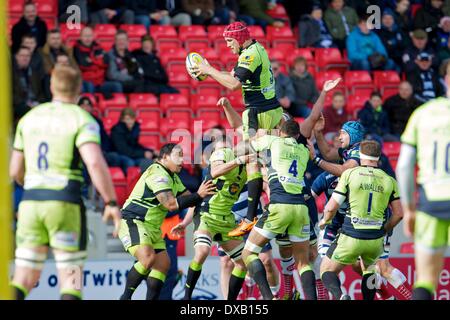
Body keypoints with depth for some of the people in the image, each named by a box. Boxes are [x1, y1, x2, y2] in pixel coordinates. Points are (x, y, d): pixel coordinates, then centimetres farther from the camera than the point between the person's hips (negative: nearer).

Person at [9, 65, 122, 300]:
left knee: (23, 280, 5)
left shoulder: (29, 118, 12)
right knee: (70, 280, 3)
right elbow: (95, 163, -19)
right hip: (65, 203, -4)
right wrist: (111, 203, -14)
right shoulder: (82, 119, -3)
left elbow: (15, 171, 17)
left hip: (31, 201, 4)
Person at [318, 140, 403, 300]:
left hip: (350, 238, -3)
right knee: (368, 268, 34)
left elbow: (331, 207, -4)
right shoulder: (389, 180, 4)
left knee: (327, 271, 13)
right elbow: (398, 214, 5)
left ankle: (340, 296, -17)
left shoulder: (349, 174, -3)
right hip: (375, 240, 3)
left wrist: (324, 221, 18)